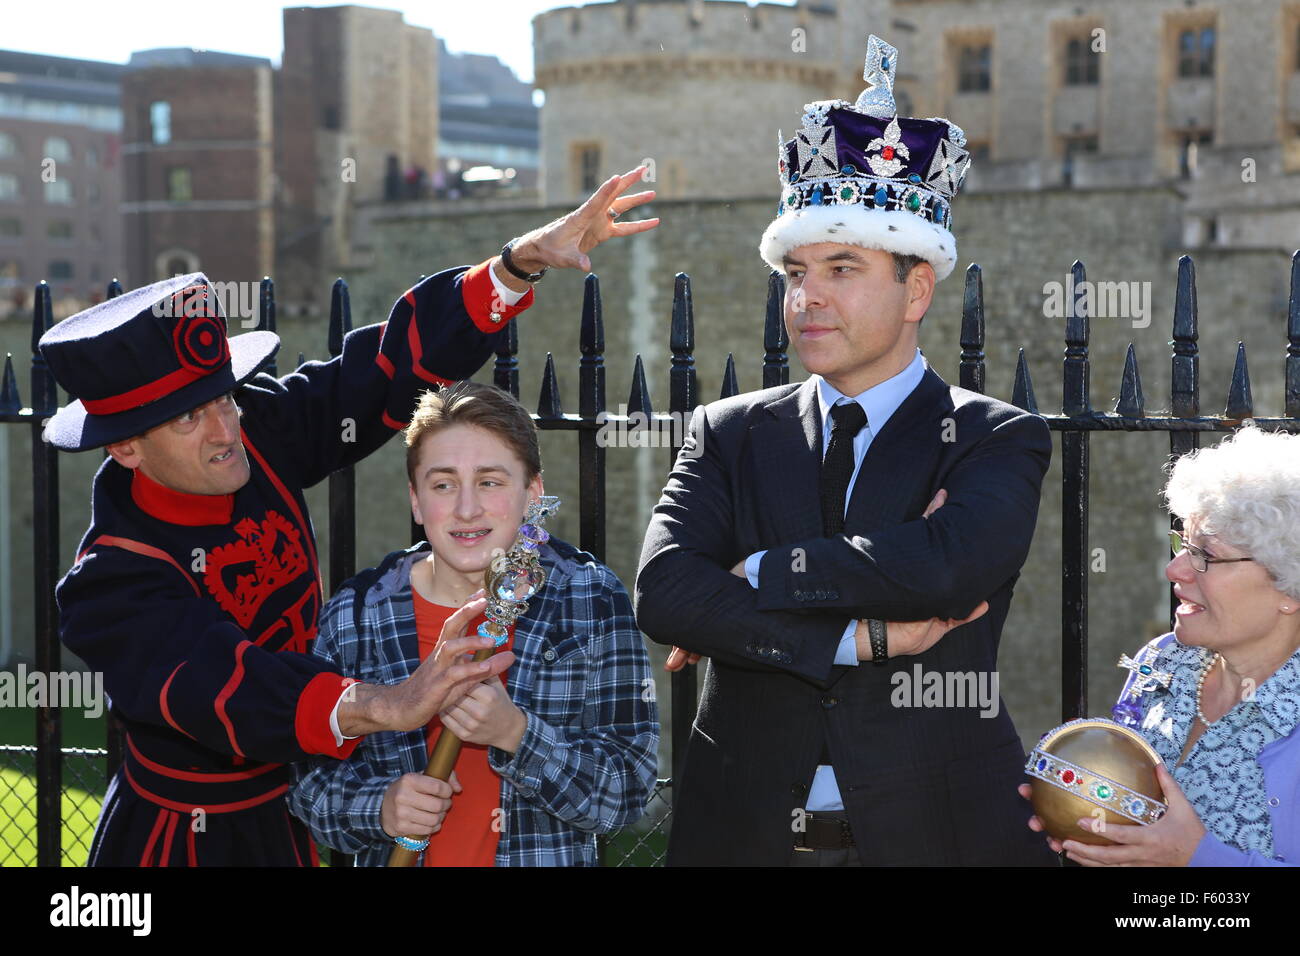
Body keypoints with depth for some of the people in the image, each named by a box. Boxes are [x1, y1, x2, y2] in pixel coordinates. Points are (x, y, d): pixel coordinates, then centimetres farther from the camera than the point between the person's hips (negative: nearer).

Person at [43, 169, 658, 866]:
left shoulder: (255, 434, -10)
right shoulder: (110, 581, -27)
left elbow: (394, 364, -8)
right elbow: (226, 686, -42)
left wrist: (524, 262, -19)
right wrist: (385, 707, -58)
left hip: (291, 811, 6)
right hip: (188, 838, -6)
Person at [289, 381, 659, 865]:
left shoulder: (593, 601, -3)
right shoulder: (353, 617, -2)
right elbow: (312, 776, 6)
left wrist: (514, 734, -18)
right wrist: (379, 808, -12)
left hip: (553, 857, -1)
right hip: (402, 856, 1)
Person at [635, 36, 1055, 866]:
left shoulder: (998, 440, -3)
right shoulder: (730, 436, 4)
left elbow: (950, 563, -23)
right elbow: (663, 594, -12)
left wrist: (758, 576, -15)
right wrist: (864, 637, -19)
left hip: (937, 829, -2)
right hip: (745, 831, 2)